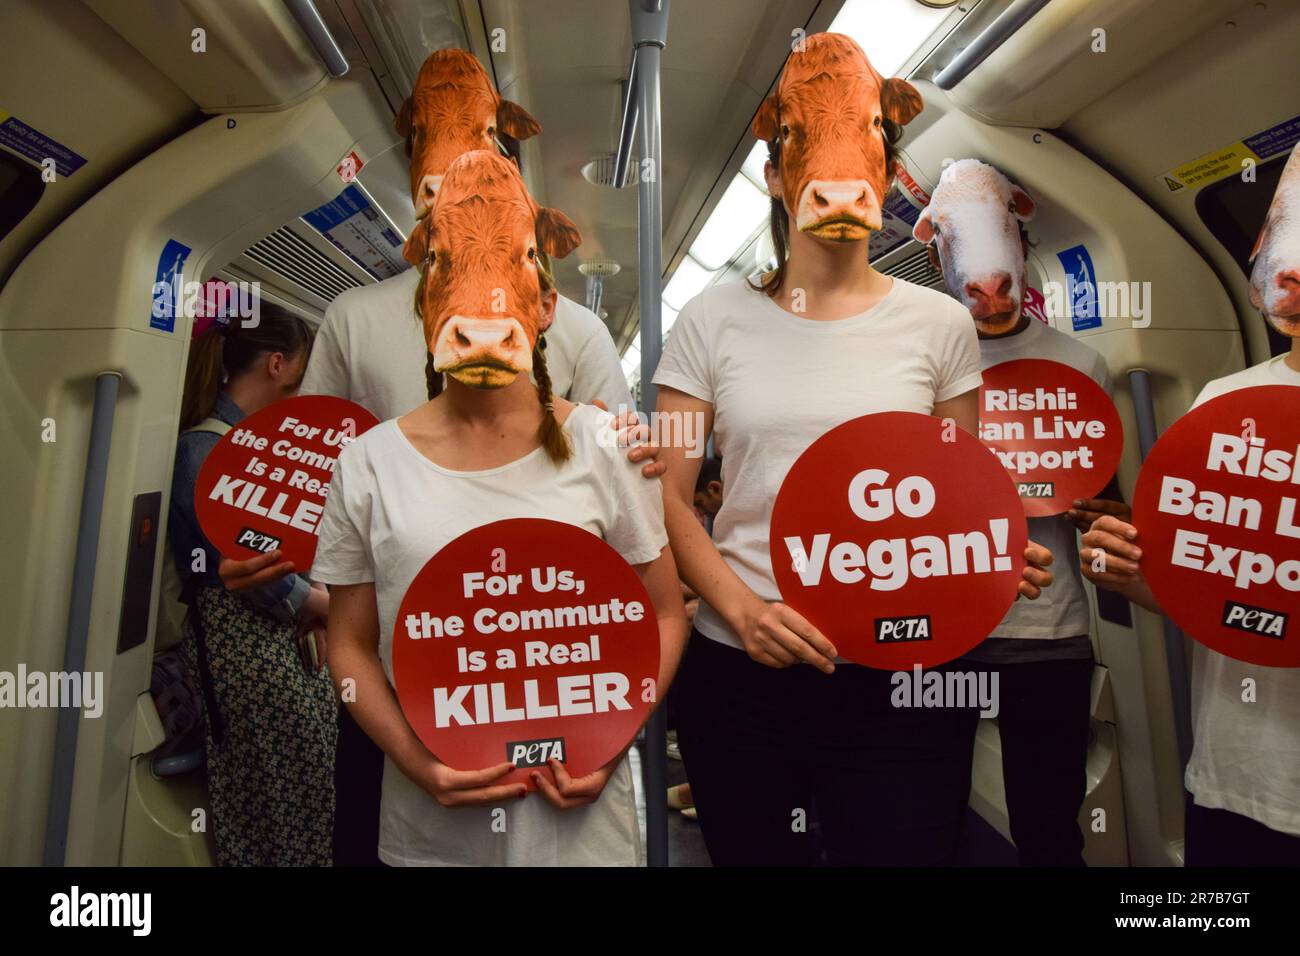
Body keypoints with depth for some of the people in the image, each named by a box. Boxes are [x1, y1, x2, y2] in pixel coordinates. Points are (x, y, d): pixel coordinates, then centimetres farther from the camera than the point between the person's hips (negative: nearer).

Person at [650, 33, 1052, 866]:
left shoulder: (940, 324, 3)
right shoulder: (715, 319, 1)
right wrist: (742, 608, -15)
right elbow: (668, 496, -2)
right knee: (752, 853, 18)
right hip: (738, 669, 1)